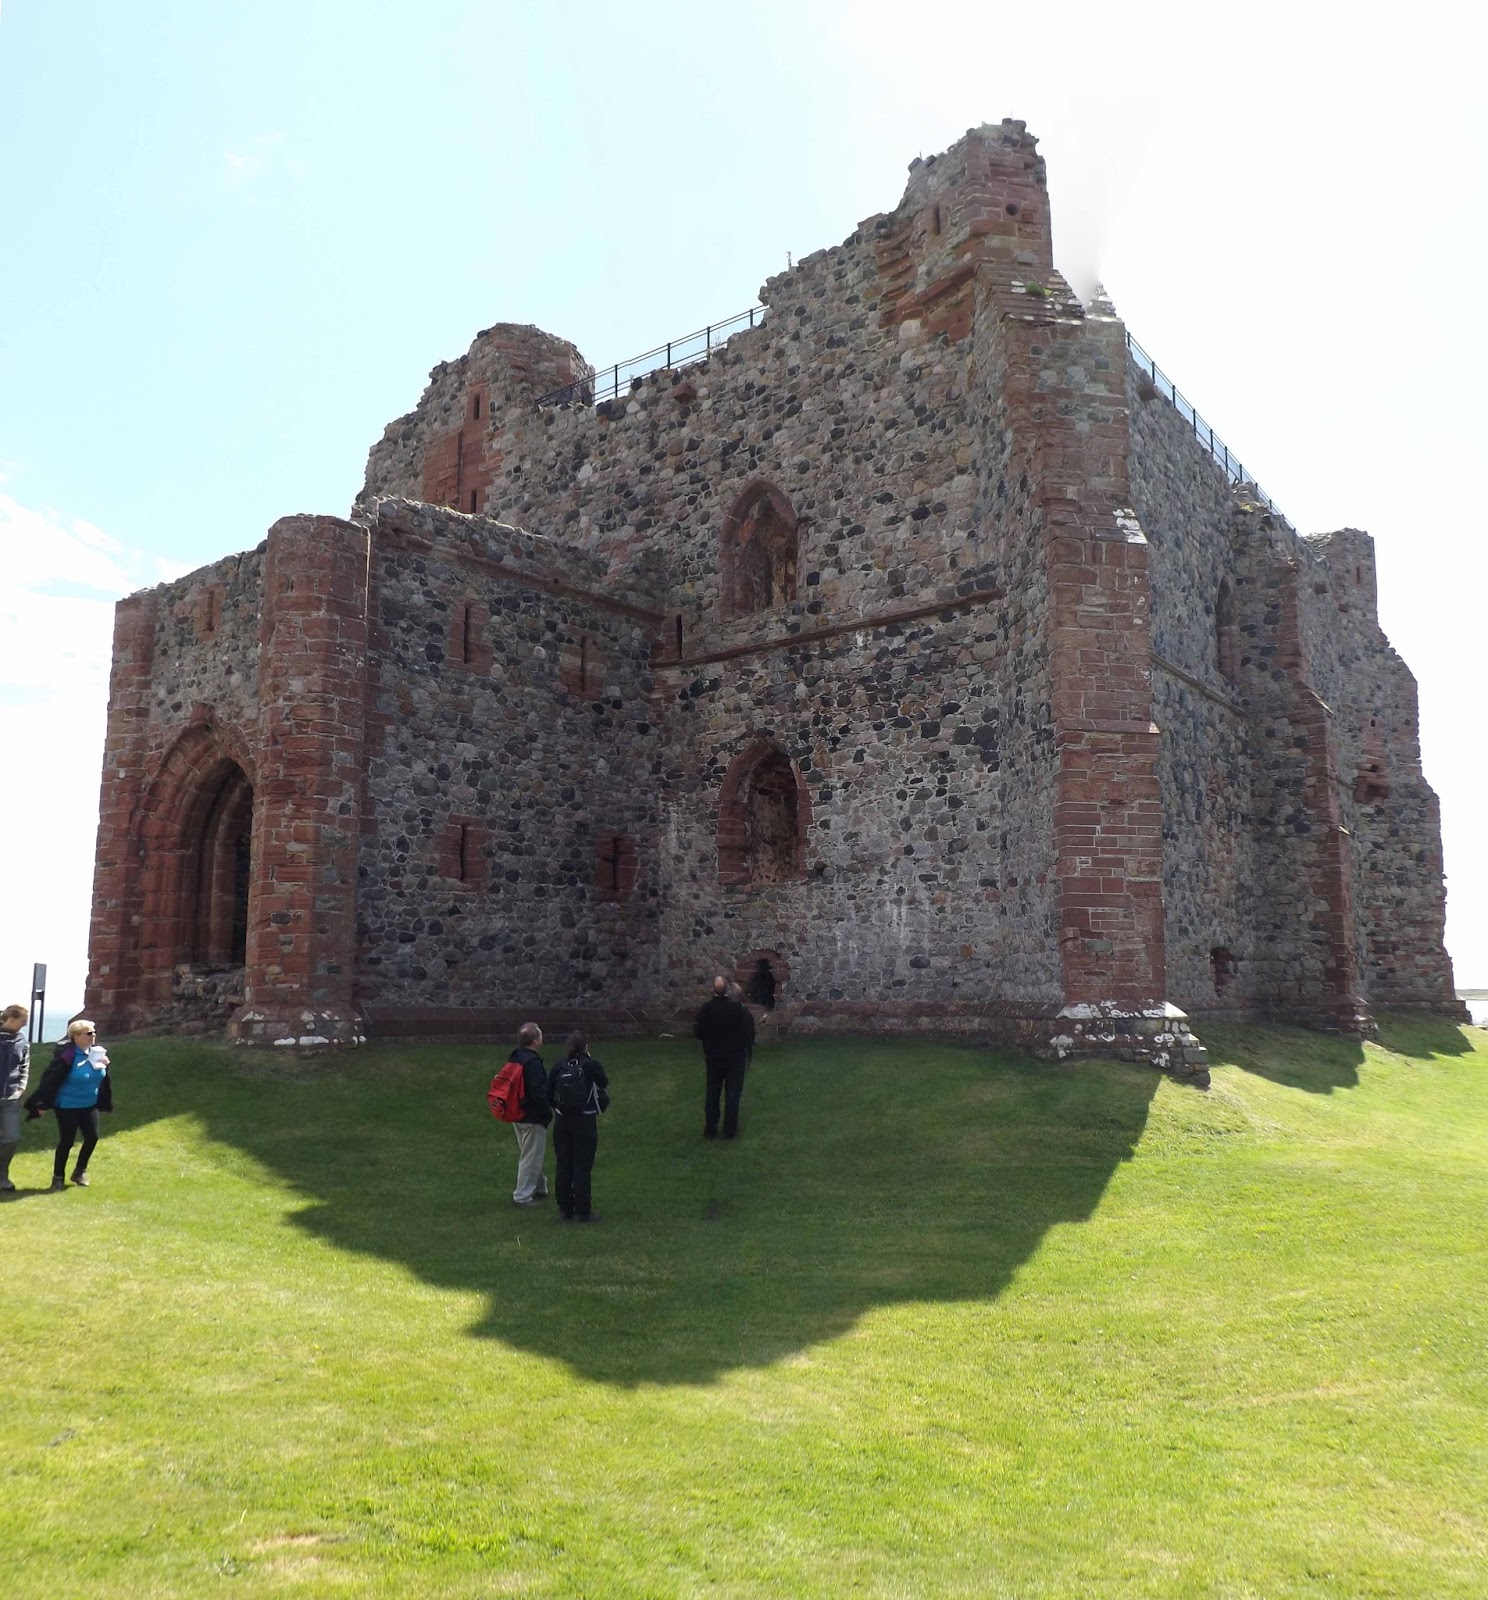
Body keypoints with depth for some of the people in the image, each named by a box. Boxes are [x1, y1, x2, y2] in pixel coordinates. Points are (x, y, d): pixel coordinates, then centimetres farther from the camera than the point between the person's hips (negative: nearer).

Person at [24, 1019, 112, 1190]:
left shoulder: (97, 1052, -3)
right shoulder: (66, 1056, -23)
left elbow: (102, 1077, 13)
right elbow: (50, 1080, -20)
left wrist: (104, 1066, -10)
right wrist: (41, 1104, -18)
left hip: (89, 1105, 6)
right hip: (67, 1106, -6)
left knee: (92, 1137, 5)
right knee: (66, 1141, 2)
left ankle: (80, 1171, 25)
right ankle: (58, 1177, 20)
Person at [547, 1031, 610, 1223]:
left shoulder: (558, 1068, -1)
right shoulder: (591, 1066, -10)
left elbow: (549, 1096, 1)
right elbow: (604, 1085, 9)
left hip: (562, 1121, 3)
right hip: (585, 1122, -3)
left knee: (563, 1166, 11)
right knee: (583, 1167, 2)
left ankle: (565, 1209, 18)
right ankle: (582, 1211, 4)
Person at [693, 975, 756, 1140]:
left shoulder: (706, 1008, -12)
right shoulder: (737, 1008, -18)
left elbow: (698, 1033, -6)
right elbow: (748, 1031, -12)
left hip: (713, 1058, 2)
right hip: (735, 1058, -2)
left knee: (712, 1094, 13)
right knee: (732, 1094, 7)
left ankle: (710, 1130, 18)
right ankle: (730, 1131, 11)